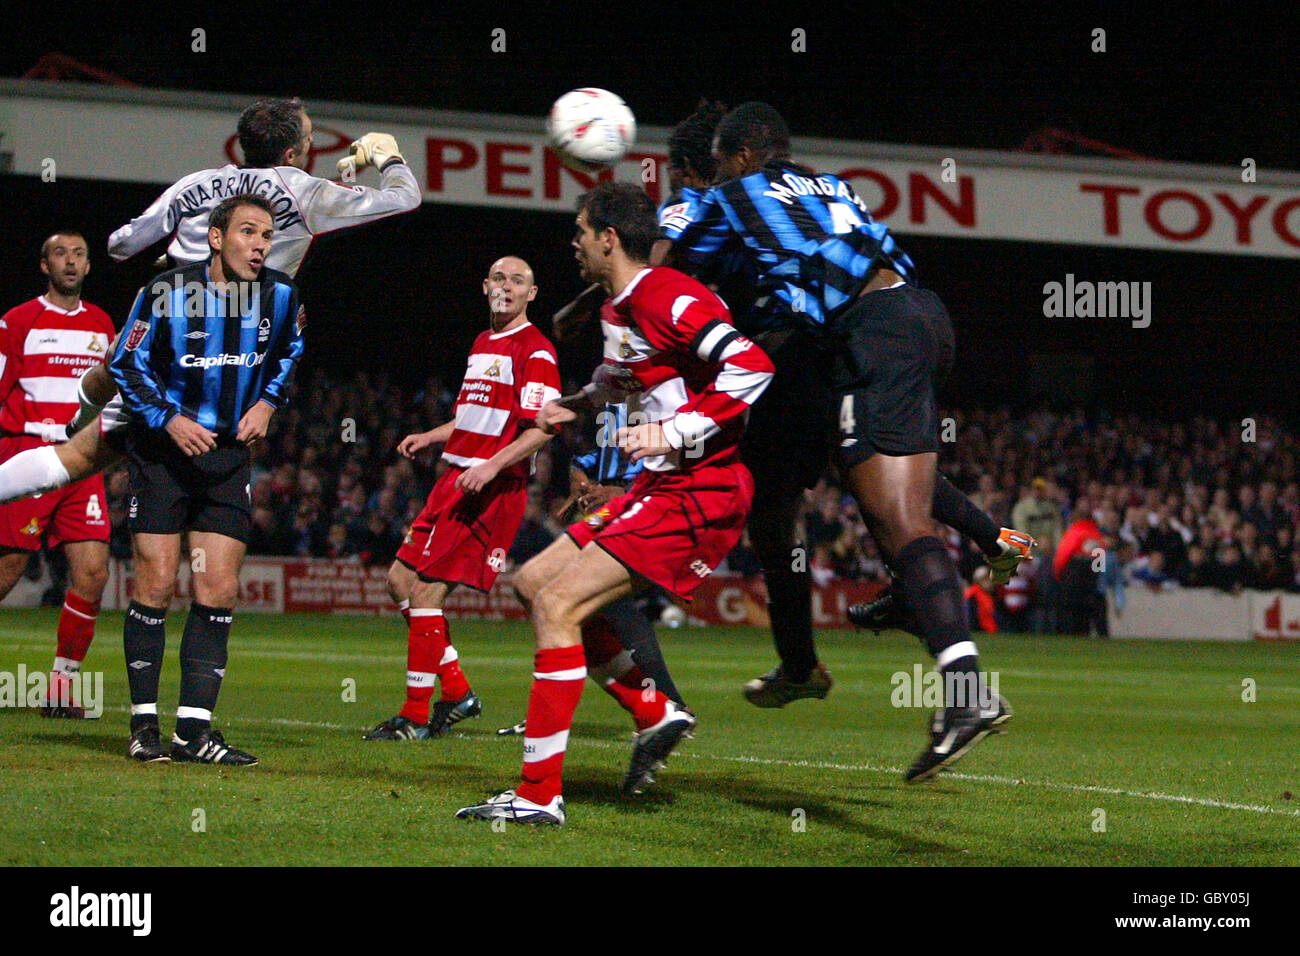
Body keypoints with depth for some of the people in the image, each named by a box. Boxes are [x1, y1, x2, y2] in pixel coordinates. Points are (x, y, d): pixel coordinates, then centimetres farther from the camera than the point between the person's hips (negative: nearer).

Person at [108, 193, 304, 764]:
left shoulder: (279, 295, -2)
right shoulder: (167, 292, -13)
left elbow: (288, 353, 18)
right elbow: (126, 366, -5)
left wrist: (266, 403, 3)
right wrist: (170, 421, -15)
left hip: (229, 455, 4)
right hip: (161, 450, -4)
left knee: (219, 591, -2)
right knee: (156, 584, -7)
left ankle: (193, 729, 3)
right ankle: (144, 726, 4)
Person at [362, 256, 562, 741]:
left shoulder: (535, 351, -9)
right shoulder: (482, 343, 20)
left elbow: (543, 428, -17)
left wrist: (493, 465, -27)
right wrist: (430, 437, 18)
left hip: (492, 488, -10)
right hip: (455, 480, 10)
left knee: (426, 590, -11)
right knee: (401, 579, 8)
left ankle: (415, 716, -4)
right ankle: (457, 692, 15)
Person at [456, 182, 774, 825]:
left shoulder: (670, 298, -16)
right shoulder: (617, 309, 16)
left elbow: (751, 368, -27)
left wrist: (673, 432, -26)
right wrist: (577, 405, 27)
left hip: (702, 492, -11)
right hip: (659, 485, 11)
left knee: (557, 605, -16)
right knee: (533, 583, 12)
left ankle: (539, 795, -14)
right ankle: (654, 714, 15)